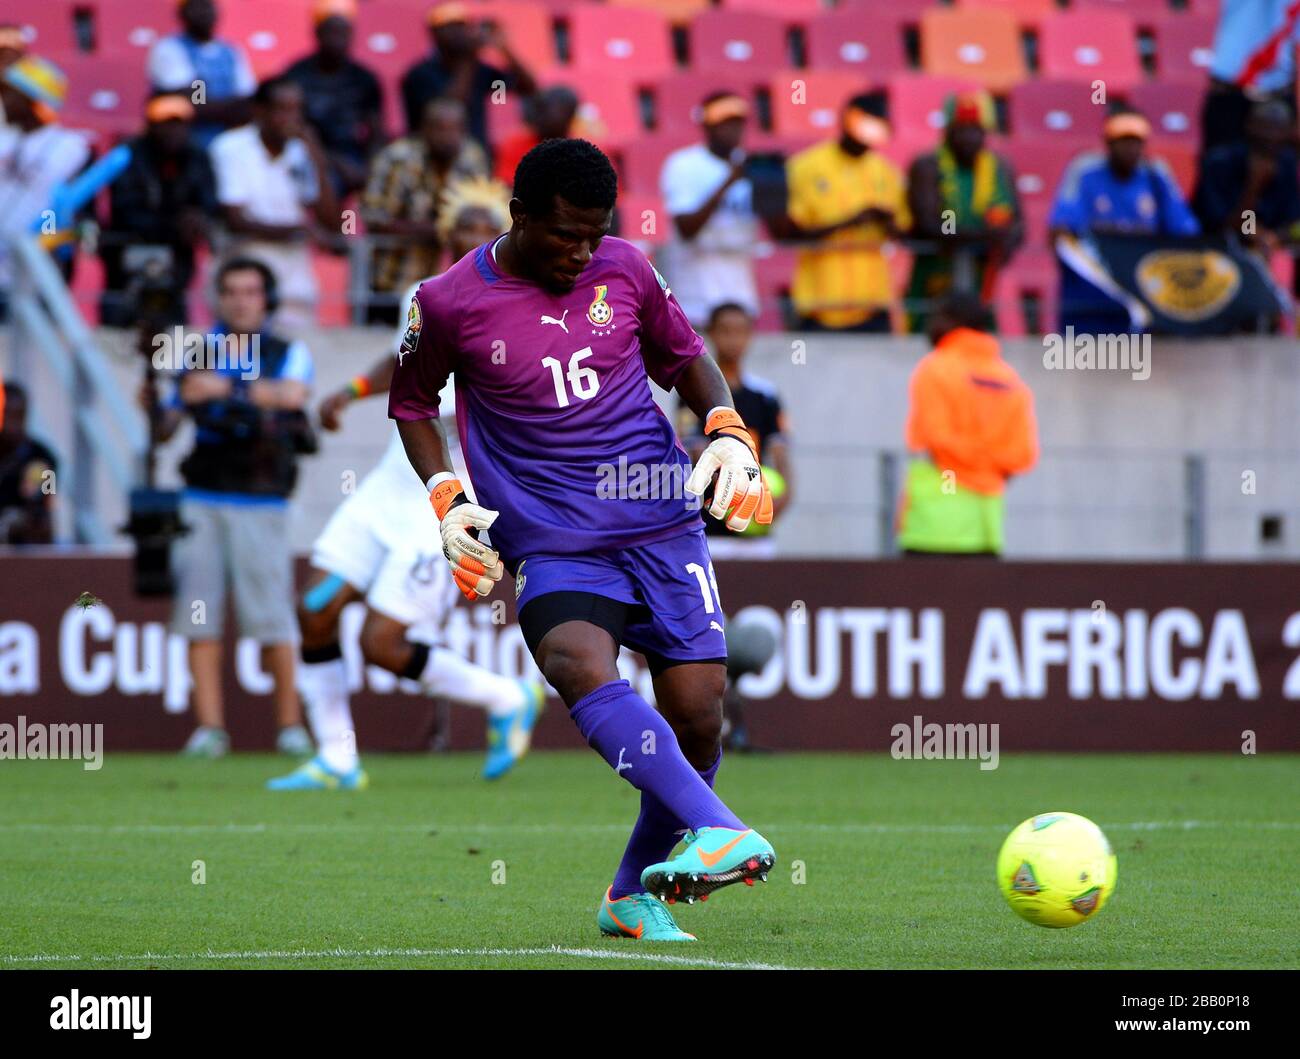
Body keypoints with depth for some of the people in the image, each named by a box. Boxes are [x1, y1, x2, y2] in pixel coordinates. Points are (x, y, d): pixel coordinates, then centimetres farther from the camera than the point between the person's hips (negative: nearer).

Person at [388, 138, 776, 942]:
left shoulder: (623, 270, 5)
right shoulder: (451, 303, -2)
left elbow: (684, 356, 21)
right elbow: (412, 402, 15)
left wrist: (729, 433, 4)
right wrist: (447, 499, 2)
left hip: (663, 526, 3)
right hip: (550, 544, -3)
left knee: (697, 711, -7)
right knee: (579, 664, -33)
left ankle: (636, 895, 15)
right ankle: (720, 834, -46)